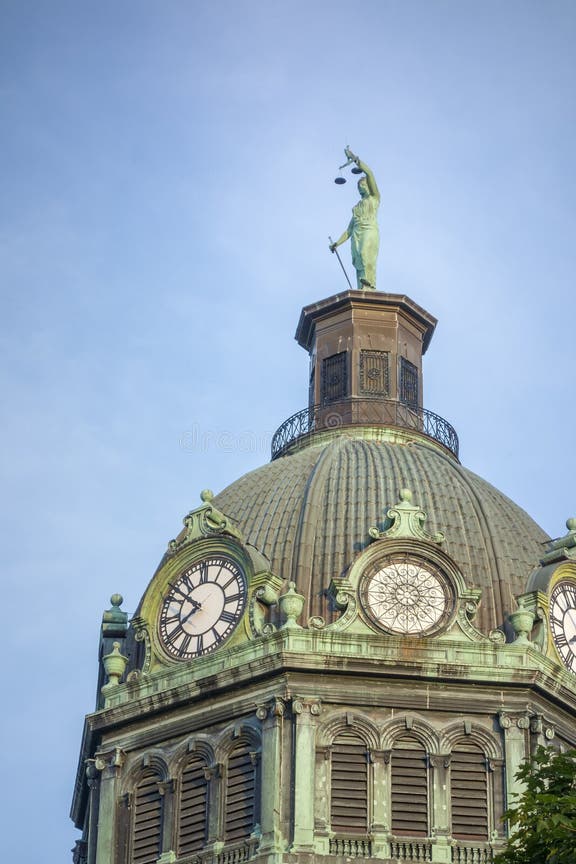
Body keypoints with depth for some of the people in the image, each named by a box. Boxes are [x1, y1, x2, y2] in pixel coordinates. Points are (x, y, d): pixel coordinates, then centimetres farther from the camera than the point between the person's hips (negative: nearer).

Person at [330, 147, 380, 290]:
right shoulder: (356, 207, 34)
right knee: (358, 262, -13)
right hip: (356, 235, 6)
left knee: (365, 254, -31)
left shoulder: (374, 197, 18)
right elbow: (349, 229, 30)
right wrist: (337, 243, 20)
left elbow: (369, 173, 5)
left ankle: (369, 285, -43)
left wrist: (354, 158, 7)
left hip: (370, 231, -6)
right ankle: (363, 289, -25)